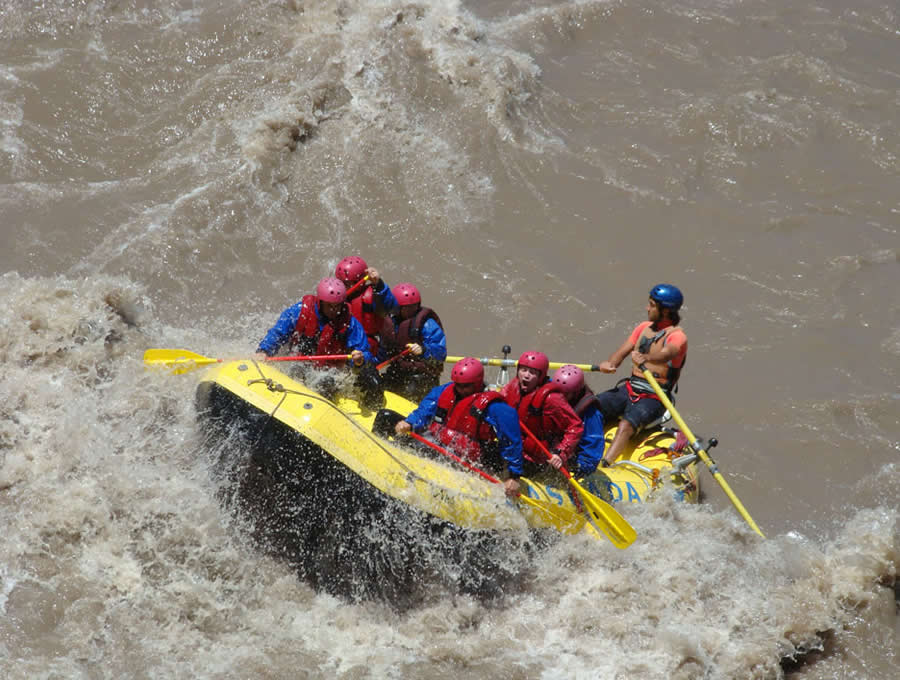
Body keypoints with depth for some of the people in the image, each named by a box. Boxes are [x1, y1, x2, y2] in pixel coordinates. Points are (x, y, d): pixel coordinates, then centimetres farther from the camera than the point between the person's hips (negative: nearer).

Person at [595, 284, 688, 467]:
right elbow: (623, 351, 6)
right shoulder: (644, 327, 14)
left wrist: (645, 359, -53)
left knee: (627, 424, -33)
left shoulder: (677, 336, -9)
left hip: (653, 398, -7)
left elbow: (665, 355, -31)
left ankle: (602, 468, -47)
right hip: (629, 388, 7)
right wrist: (610, 363, -17)